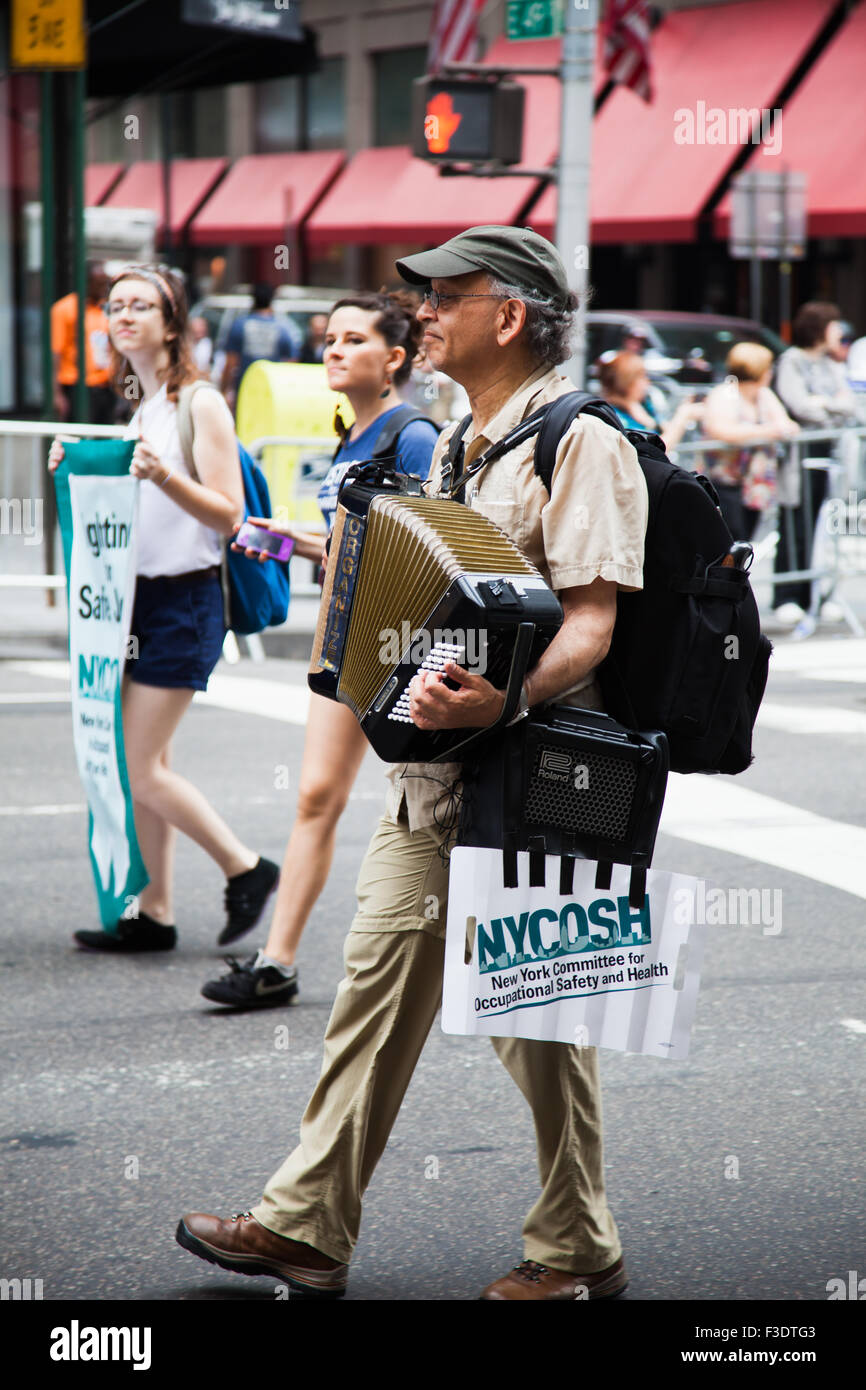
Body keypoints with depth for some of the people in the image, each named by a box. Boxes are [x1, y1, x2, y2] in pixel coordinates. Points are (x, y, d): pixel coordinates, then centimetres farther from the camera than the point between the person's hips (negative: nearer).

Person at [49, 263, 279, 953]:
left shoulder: (201, 405, -10)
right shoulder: (135, 410, 14)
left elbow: (229, 515, -14)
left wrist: (163, 476, -27)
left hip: (186, 599, -8)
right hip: (135, 593, 8)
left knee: (141, 769, -8)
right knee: (145, 766, 8)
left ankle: (246, 869, 7)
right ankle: (155, 915, 14)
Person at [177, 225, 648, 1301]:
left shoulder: (581, 444, -12)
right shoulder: (453, 444, 16)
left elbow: (592, 620, -22)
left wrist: (501, 697, -37)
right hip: (429, 768, 9)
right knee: (377, 986, 9)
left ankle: (577, 1251, 15)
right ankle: (307, 1224, 15)